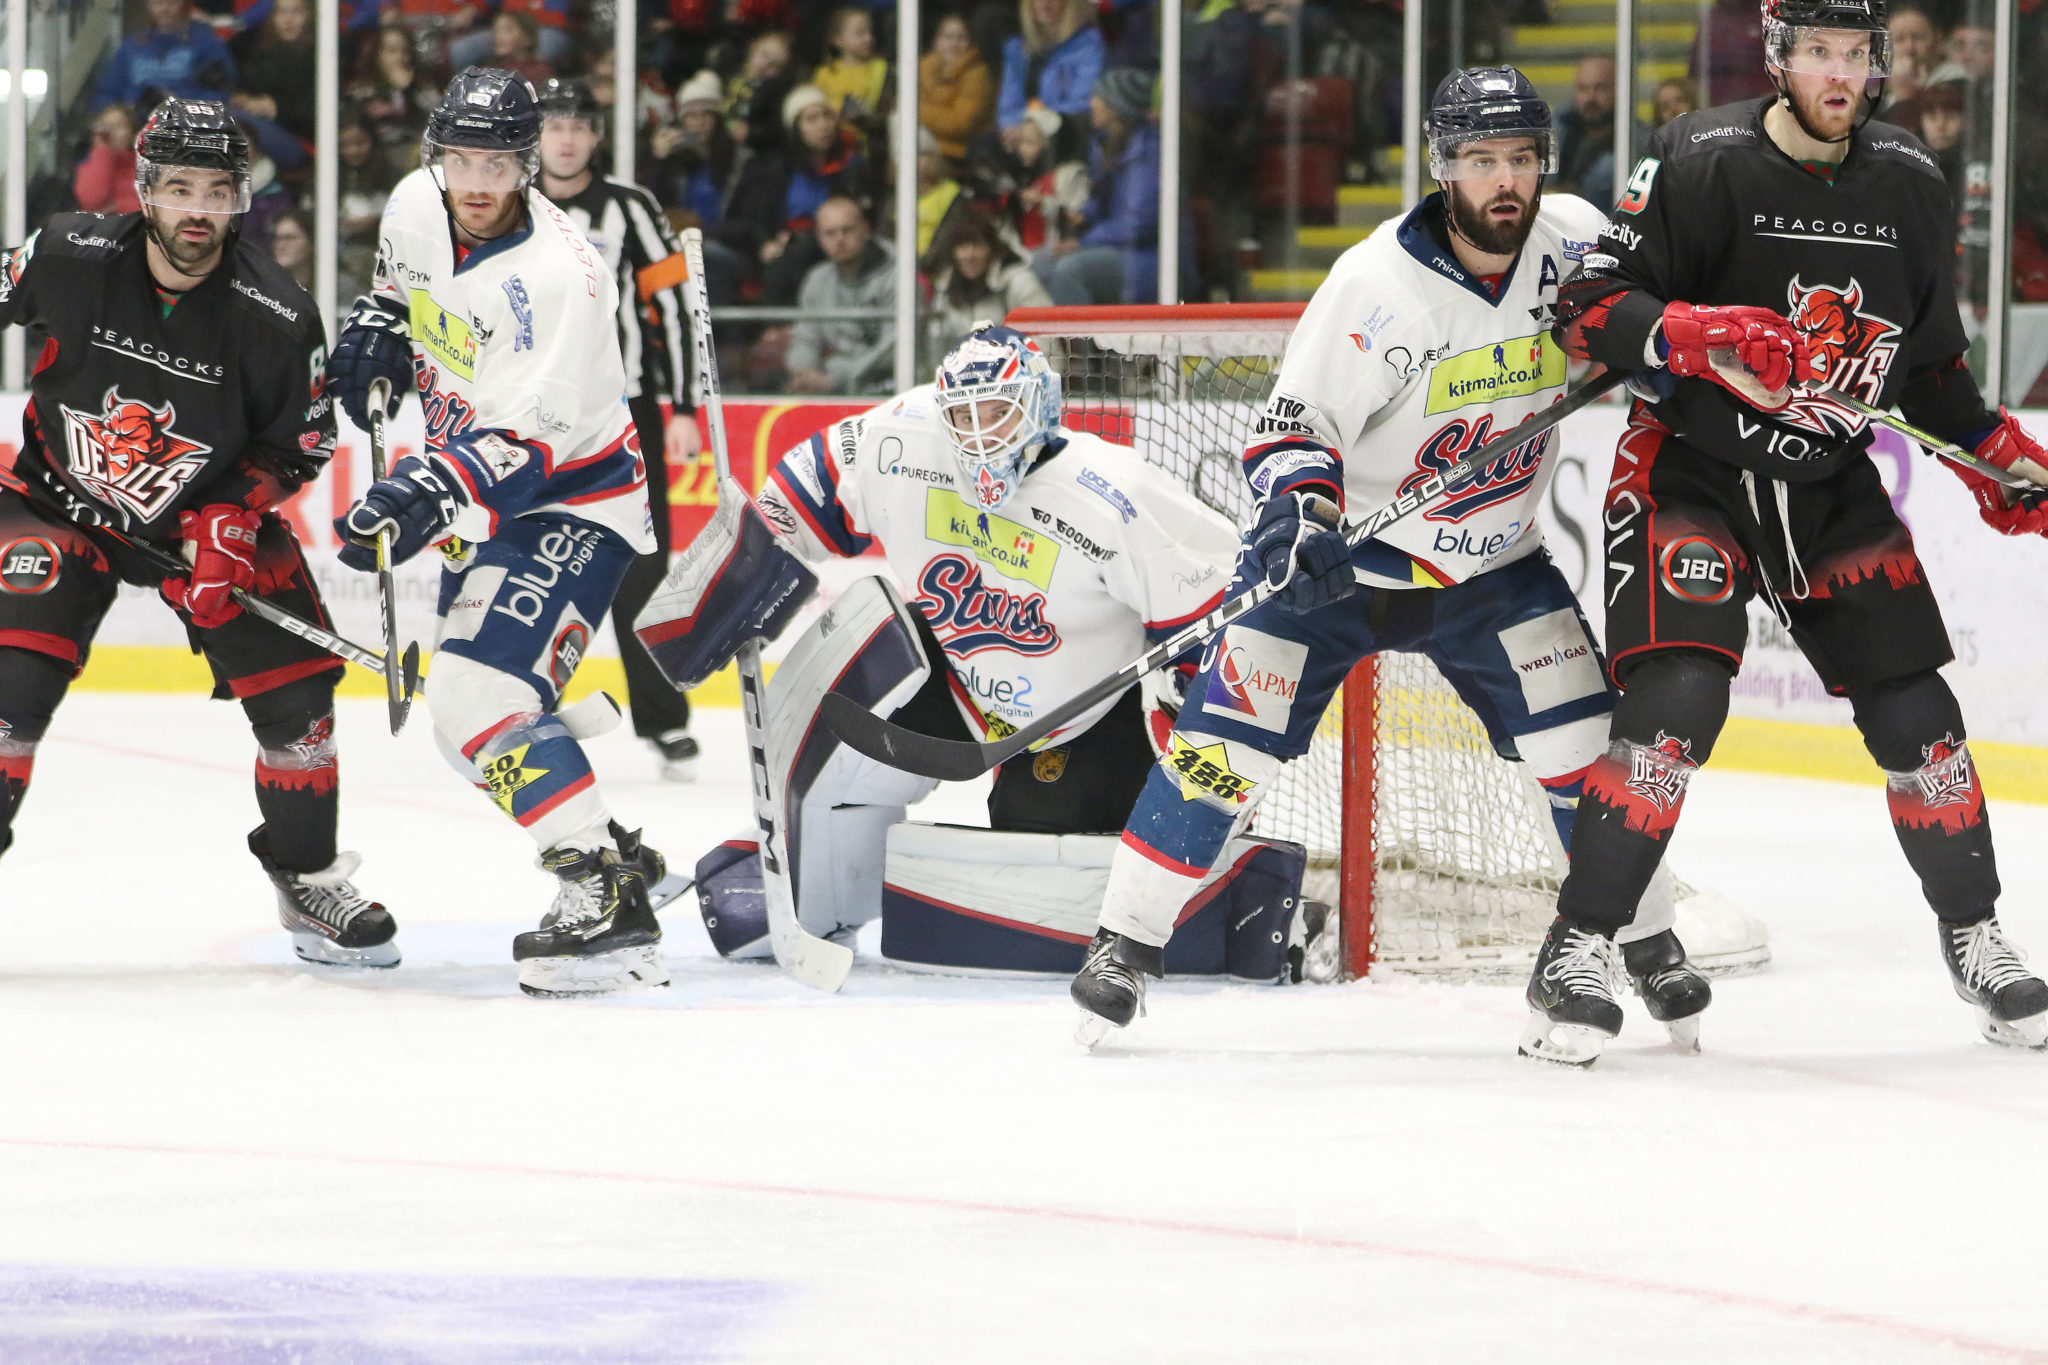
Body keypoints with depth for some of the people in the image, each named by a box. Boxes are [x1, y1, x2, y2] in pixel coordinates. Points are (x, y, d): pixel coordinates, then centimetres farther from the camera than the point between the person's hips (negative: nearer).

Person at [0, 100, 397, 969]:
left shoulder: (277, 318, -20)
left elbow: (299, 442, -6)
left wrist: (231, 520, -18)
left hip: (213, 510, 1)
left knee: (294, 690, -2)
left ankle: (309, 881, 18)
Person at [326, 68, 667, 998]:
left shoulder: (558, 277, -27)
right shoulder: (418, 206, -3)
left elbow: (528, 440, -32)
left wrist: (429, 495, -43)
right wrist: (377, 331, 7)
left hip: (571, 502, -9)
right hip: (483, 494, 9)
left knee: (480, 695, -25)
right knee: (468, 710, 14)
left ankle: (606, 898, -26)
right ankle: (611, 853, 25)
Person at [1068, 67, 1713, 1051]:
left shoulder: (1573, 241, -10)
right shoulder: (1376, 284, -23)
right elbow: (1293, 426, -17)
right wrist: (1296, 516, -33)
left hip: (1494, 565, 3)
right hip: (1345, 552, -3)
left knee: (1582, 739, -6)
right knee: (1231, 734, -12)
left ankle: (1646, 941, 13)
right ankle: (1129, 938, -2)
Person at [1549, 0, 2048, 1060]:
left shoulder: (1909, 183, 3)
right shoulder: (1701, 163, -14)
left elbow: (1931, 359, 16)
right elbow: (1589, 310, -17)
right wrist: (1698, 337, -32)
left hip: (1834, 488, 5)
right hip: (1691, 473, -5)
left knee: (1914, 713, 2)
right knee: (1675, 703, -20)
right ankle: (1576, 950, -11)